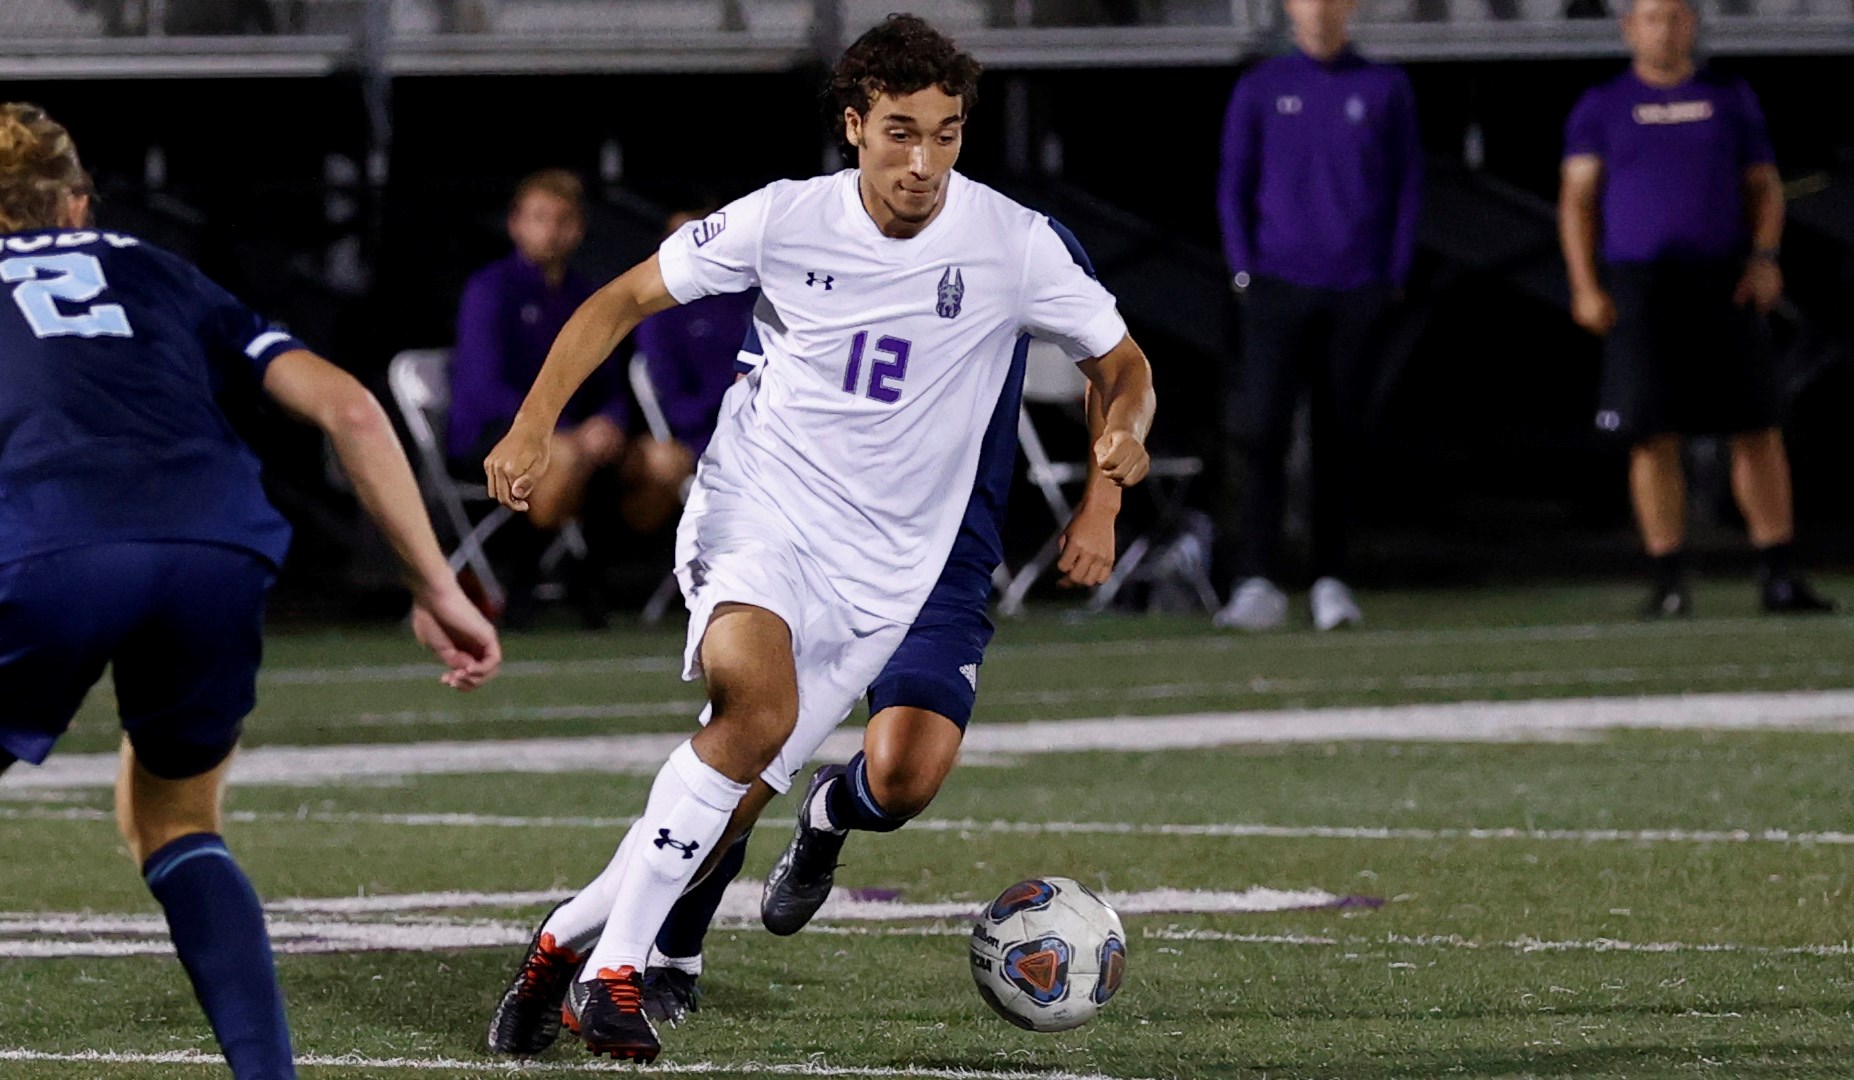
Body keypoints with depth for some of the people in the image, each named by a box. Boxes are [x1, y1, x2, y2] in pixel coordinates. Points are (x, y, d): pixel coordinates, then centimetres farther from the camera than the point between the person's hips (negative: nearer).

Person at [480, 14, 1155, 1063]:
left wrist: (1126, 428, -16)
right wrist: (535, 423, -5)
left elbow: (1123, 362, 8)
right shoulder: (786, 219, -5)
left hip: (881, 566, 2)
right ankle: (617, 966, -23)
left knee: (733, 799, -4)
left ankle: (567, 938, 20)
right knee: (760, 699, -31)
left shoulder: (1013, 244, -5)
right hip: (758, 511, -2)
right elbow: (625, 300, 6)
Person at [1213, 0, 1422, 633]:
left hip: (1357, 295, 1)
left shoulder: (1386, 89, 8)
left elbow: (1407, 188, 9)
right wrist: (1246, 275, -2)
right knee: (1258, 431, -13)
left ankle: (1331, 581, 10)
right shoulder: (1260, 90, 8)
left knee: (1340, 438, 3)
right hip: (1279, 289, -1)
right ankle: (1257, 585, -16)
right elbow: (1234, 188, 9)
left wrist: (1393, 278, 0)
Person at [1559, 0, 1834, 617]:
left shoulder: (1730, 100, 11)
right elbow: (1578, 200, 3)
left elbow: (1763, 186, 11)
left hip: (1723, 284, 2)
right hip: (1639, 287, -2)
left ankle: (1779, 578, 0)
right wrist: (1585, 286, -9)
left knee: (1757, 429, -3)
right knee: (1654, 437, -7)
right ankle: (1669, 583, -1)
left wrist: (1764, 258, -5)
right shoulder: (1602, 108, 7)